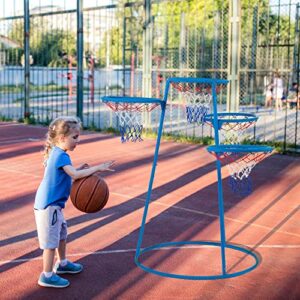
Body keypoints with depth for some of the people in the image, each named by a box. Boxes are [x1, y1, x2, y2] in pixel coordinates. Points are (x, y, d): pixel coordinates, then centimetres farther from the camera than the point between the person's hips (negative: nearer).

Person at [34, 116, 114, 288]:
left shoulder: (57, 153, 9)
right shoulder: (61, 155, -21)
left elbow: (68, 174, 14)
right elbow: (75, 174, -32)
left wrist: (79, 170, 1)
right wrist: (98, 168, -28)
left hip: (53, 204, 10)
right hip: (49, 205, -10)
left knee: (62, 233, 24)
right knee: (51, 240, -1)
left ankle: (62, 264, 42)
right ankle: (47, 276, 10)